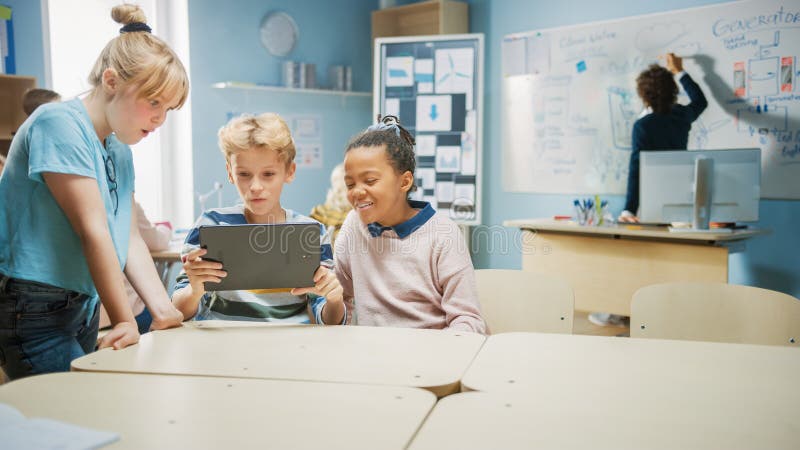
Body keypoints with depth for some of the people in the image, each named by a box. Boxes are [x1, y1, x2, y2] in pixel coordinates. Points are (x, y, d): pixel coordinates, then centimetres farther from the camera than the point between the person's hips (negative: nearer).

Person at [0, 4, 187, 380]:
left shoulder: (120, 150, 11)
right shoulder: (59, 123, -15)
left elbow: (130, 239, 9)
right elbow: (93, 232, -19)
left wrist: (162, 309, -4)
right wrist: (125, 321, -18)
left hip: (85, 307, 9)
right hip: (34, 311, -8)